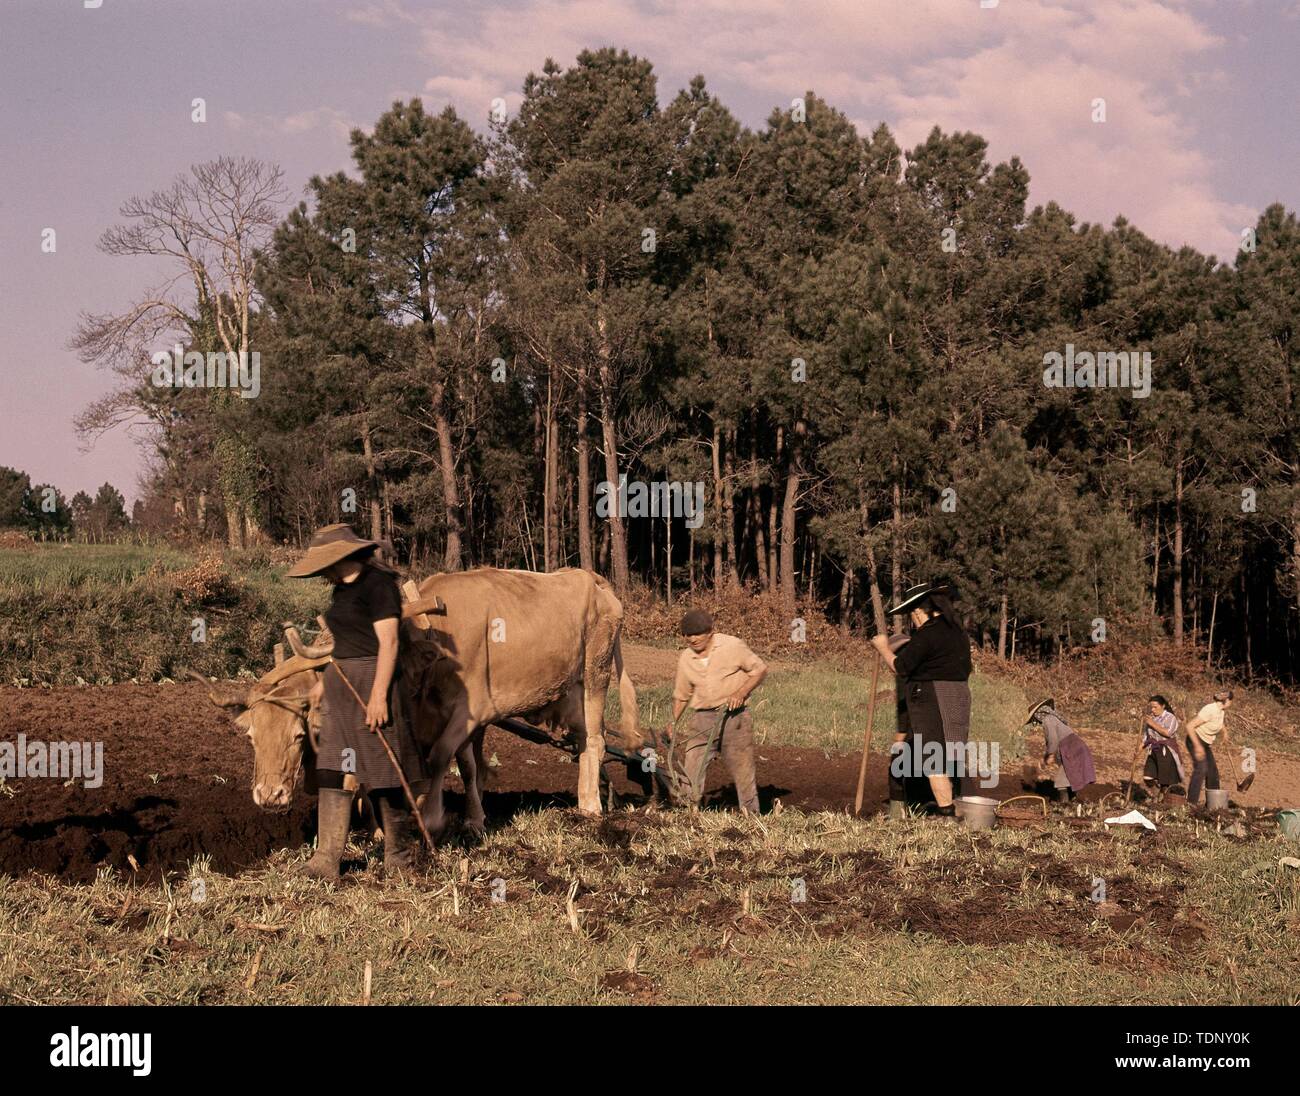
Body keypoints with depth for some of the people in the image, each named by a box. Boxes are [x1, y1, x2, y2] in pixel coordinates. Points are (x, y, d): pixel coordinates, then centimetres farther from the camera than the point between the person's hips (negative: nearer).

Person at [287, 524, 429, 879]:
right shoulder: (342, 589, 16)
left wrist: (379, 695, -21)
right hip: (341, 685, 9)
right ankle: (327, 859, -1)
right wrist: (325, 680, 24)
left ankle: (399, 853, 14)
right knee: (333, 771, 1)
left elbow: (388, 643, -17)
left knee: (384, 769, 0)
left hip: (374, 681, -9)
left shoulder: (378, 584, -12)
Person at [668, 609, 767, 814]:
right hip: (702, 718, 4)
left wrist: (741, 693, -12)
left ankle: (751, 815, 11)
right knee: (689, 765, -6)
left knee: (742, 767, 1)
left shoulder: (732, 646, -5)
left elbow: (760, 669, 1)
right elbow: (681, 694, 18)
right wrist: (673, 722, 6)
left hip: (733, 715, -3)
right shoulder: (685, 658, 8)